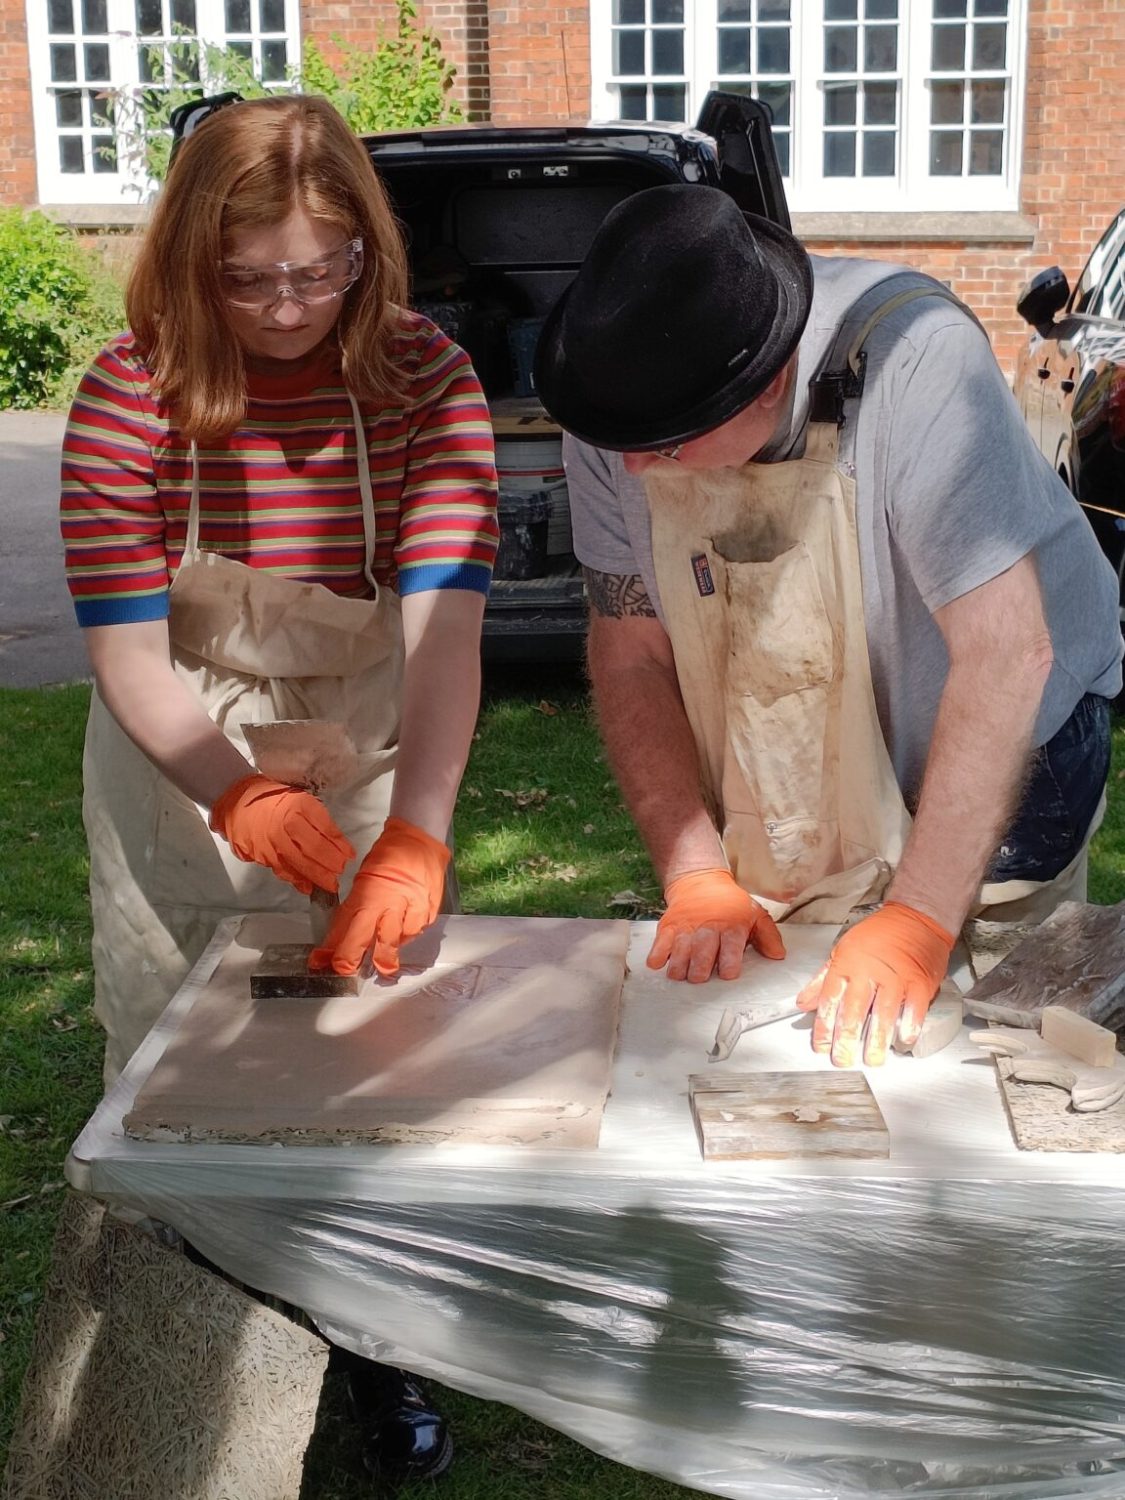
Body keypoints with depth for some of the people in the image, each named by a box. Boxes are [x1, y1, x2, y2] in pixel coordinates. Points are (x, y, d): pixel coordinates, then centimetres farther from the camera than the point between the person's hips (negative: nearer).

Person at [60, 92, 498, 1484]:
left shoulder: (425, 380, -18)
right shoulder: (131, 392, -19)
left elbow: (445, 625, -27)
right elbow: (129, 658, -20)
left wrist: (413, 843, -40)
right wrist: (240, 798, -38)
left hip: (366, 757, 1)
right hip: (181, 758, 0)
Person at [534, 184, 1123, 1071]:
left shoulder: (910, 358, -31)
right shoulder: (615, 416, -17)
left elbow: (1005, 652, -33)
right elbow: (630, 651, -9)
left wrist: (919, 923, -35)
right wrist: (697, 880, -18)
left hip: (995, 774, -3)